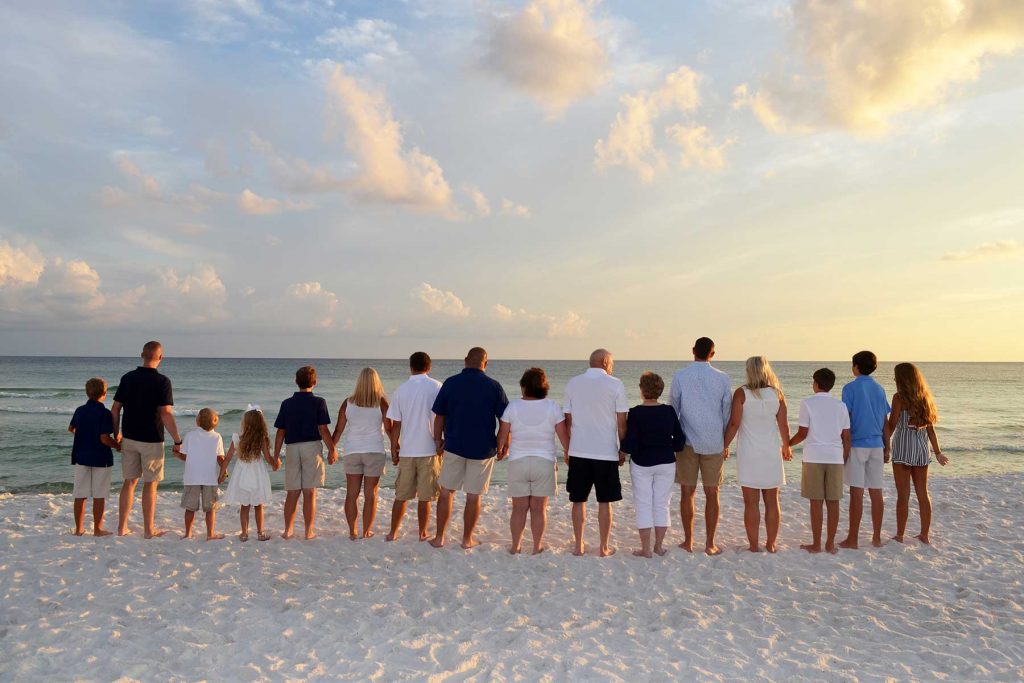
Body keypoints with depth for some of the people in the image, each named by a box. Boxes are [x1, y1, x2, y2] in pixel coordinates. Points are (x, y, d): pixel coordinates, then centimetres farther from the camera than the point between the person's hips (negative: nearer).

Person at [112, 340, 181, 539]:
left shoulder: (127, 378, 2)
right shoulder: (162, 381, -13)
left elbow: (115, 409, 5)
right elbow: (166, 414, -17)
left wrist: (116, 434, 18)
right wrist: (177, 441, -11)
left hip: (129, 438, 5)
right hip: (152, 440, -4)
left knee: (129, 482, 14)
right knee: (150, 484, 5)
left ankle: (122, 527, 17)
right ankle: (149, 530, 11)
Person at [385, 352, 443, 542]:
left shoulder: (401, 389, 1)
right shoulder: (436, 387, -4)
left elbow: (396, 425, 3)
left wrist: (394, 449, 13)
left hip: (407, 450, 2)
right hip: (429, 449, -2)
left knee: (401, 496, 13)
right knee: (425, 496, 7)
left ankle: (393, 533, 19)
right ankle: (423, 533, 13)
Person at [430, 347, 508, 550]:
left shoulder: (451, 383, -3)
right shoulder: (493, 386, -5)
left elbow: (439, 416, 1)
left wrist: (438, 439, 14)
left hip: (454, 447, 1)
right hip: (482, 449, -1)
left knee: (446, 492, 12)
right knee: (474, 496, 8)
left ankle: (439, 537, 15)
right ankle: (467, 539, 16)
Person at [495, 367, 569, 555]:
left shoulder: (513, 406, -4)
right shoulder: (553, 407, -5)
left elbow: (502, 434, 2)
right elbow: (563, 435, -4)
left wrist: (501, 450, 22)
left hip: (518, 462, 0)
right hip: (544, 462, 0)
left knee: (519, 508, 9)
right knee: (539, 508, 7)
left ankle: (515, 547, 17)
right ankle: (537, 547, 13)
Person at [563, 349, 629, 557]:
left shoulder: (573, 383, 3)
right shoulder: (615, 385, -5)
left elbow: (568, 420, 6)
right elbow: (621, 423, -4)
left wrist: (567, 450, 14)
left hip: (578, 451, 2)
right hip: (606, 452, -2)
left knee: (579, 500, 11)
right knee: (605, 502, 8)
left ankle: (579, 545, 16)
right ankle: (604, 547, 13)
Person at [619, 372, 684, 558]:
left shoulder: (635, 413, -14)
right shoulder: (669, 411, -3)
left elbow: (630, 444, -17)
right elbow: (679, 439, 2)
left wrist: (622, 447, 4)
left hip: (641, 464, -3)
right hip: (666, 463, 3)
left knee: (643, 505, 6)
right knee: (662, 504, 12)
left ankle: (646, 549, 8)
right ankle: (659, 546, 18)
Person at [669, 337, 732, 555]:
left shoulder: (679, 377, -3)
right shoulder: (722, 379, -2)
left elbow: (673, 410, 3)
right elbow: (727, 413, 4)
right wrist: (726, 443, 14)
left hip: (687, 442, 0)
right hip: (714, 444, 0)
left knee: (687, 492, 8)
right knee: (712, 494, 7)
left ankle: (688, 542, 14)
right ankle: (710, 544, 10)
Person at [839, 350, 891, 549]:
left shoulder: (851, 388, -6)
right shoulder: (879, 389, 10)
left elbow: (845, 420, -10)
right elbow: (885, 422, 12)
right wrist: (886, 448, 18)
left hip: (857, 445, -5)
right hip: (876, 445, 5)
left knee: (856, 493, -3)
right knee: (876, 493, 9)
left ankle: (853, 539, 1)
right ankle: (876, 538, 15)